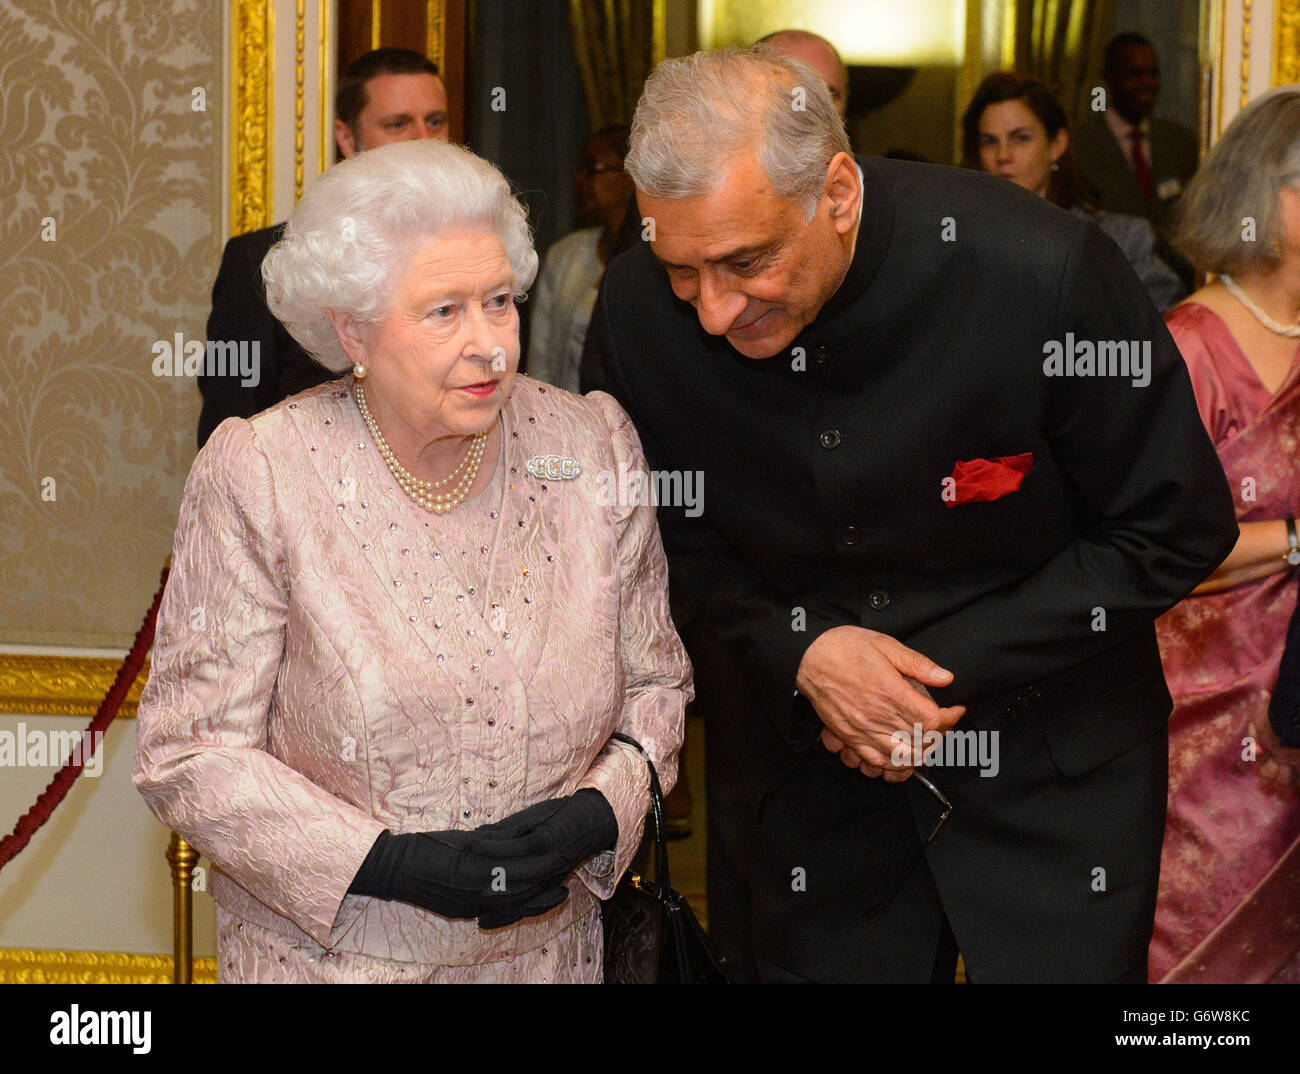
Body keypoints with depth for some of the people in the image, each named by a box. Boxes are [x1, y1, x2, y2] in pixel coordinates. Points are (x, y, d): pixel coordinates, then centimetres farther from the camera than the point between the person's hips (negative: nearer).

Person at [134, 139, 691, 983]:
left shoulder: (591, 447, -5)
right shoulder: (259, 478, -15)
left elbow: (654, 679, 6)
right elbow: (192, 755, -13)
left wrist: (597, 814, -14)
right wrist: (396, 864, -23)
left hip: (547, 941, 3)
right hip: (329, 953, -3)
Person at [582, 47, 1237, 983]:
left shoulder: (1042, 271, -26)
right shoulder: (637, 310, -15)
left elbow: (1178, 530, -14)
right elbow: (670, 541, 1)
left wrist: (955, 667, -18)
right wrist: (796, 654, -18)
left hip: (1051, 768, -2)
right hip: (799, 765, 3)